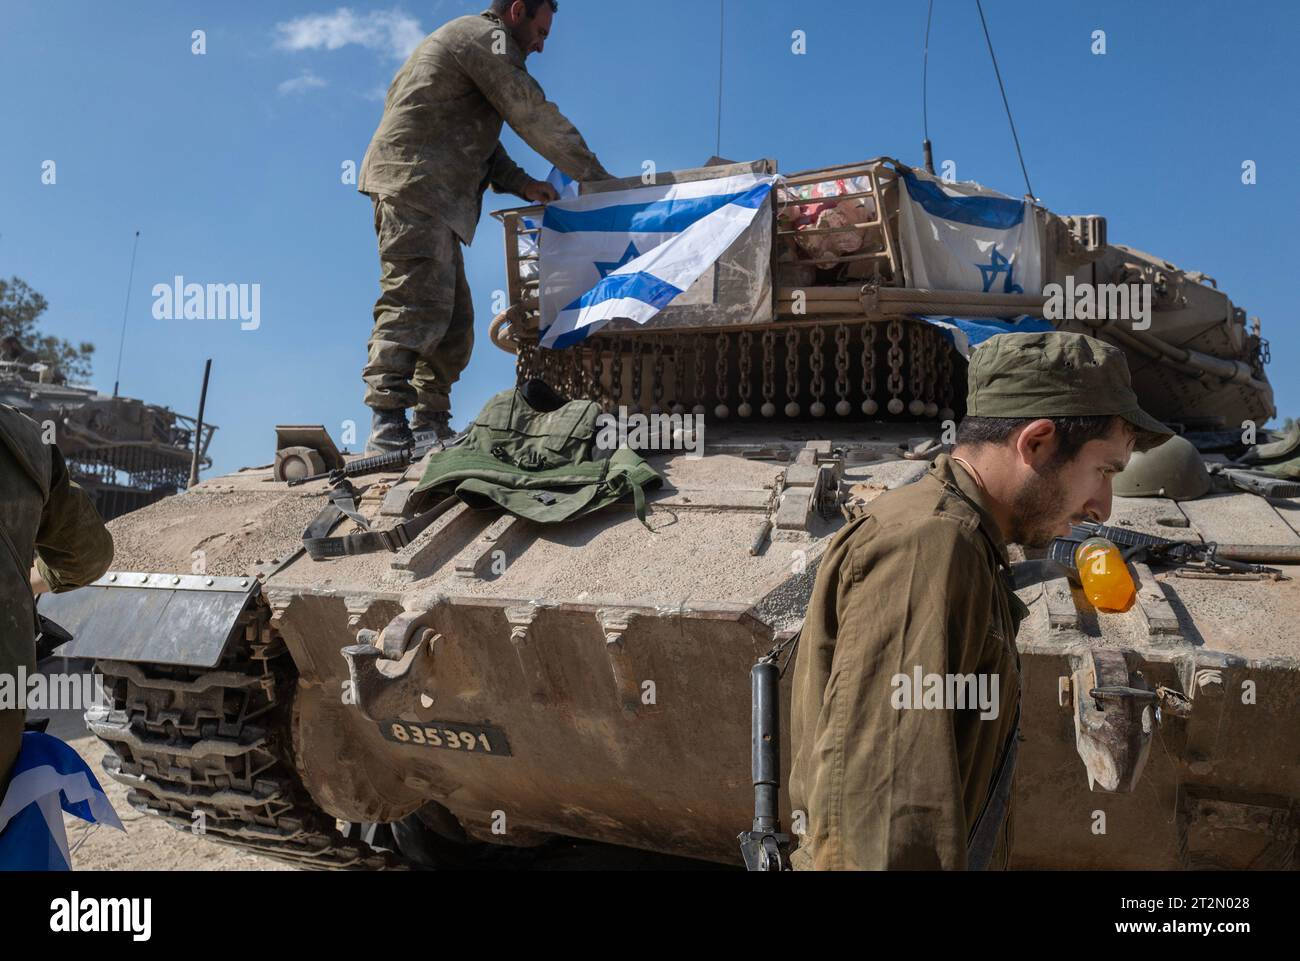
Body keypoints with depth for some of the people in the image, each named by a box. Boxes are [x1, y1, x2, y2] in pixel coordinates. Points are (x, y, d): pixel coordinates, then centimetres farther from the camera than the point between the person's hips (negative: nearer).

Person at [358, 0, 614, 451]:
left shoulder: (470, 43, 32)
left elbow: (478, 139, 28)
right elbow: (534, 115, -8)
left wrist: (519, 182, 13)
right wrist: (596, 176, -2)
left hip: (432, 197, 11)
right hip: (413, 182, -11)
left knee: (453, 318, 8)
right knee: (417, 301, -20)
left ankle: (431, 423, 9)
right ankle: (387, 421, -26)